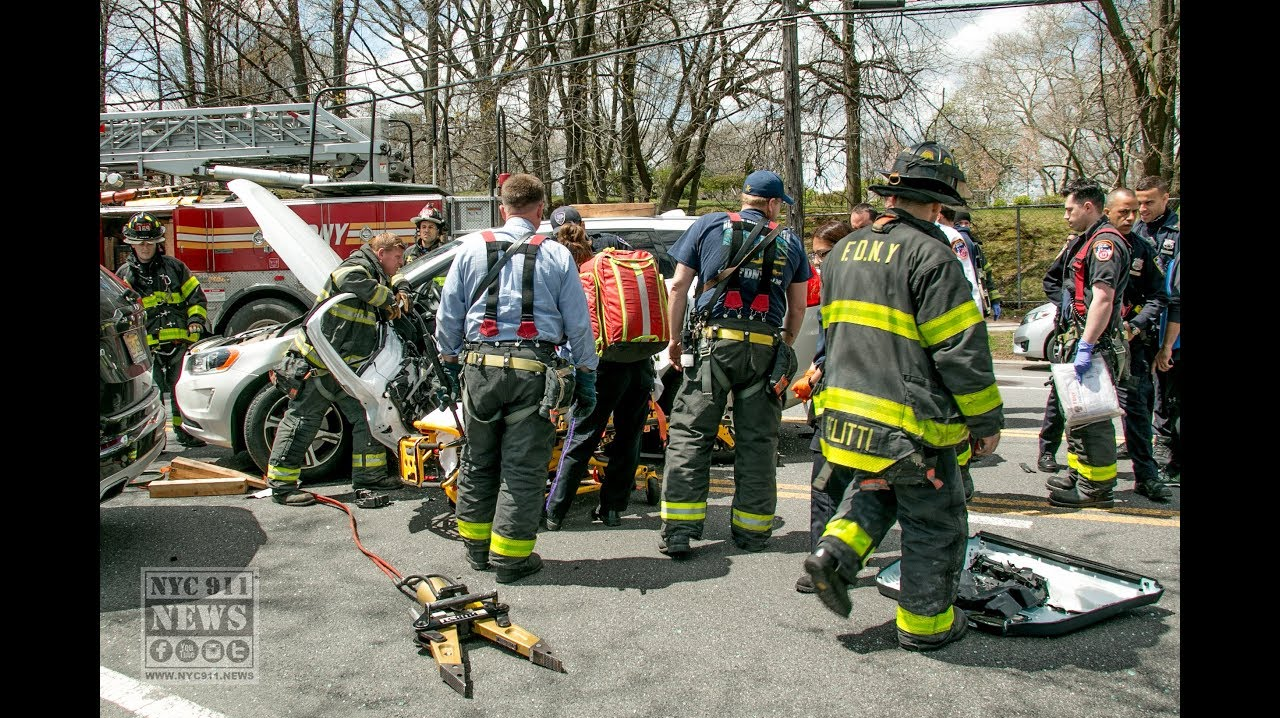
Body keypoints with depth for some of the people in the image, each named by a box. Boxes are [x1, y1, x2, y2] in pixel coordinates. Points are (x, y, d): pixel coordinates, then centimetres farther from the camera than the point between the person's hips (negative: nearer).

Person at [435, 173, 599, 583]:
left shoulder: (472, 248, 7)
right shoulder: (557, 255, 3)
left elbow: (448, 315, 9)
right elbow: (579, 324, 5)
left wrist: (450, 362, 19)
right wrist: (587, 379, 11)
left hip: (480, 367, 2)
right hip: (534, 370, -2)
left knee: (477, 461, 16)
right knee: (523, 467, 5)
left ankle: (477, 546, 28)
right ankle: (510, 556, 10)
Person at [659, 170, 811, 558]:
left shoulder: (709, 225, 8)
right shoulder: (789, 241, 13)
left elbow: (678, 286, 4)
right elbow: (798, 306, 15)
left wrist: (675, 338, 11)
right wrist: (785, 346, 28)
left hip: (713, 341, -2)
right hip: (766, 348, 2)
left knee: (690, 434, 1)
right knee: (758, 440, 10)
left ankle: (678, 530, -3)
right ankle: (752, 530, 18)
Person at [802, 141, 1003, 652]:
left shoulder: (844, 250, 9)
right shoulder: (930, 255, -14)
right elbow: (961, 349, -15)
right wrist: (986, 420, -5)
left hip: (845, 411, 7)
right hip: (910, 421, -7)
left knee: (876, 490, 29)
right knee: (934, 521, 10)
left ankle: (835, 553, 10)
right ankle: (925, 621, 21)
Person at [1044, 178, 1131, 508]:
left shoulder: (1105, 241, -15)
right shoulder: (1090, 240, 18)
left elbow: (1103, 298, -25)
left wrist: (1086, 347, -27)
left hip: (1099, 345, -11)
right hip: (1088, 342, 11)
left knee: (1092, 416, -5)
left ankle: (1097, 488, 3)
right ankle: (1079, 477, 29)